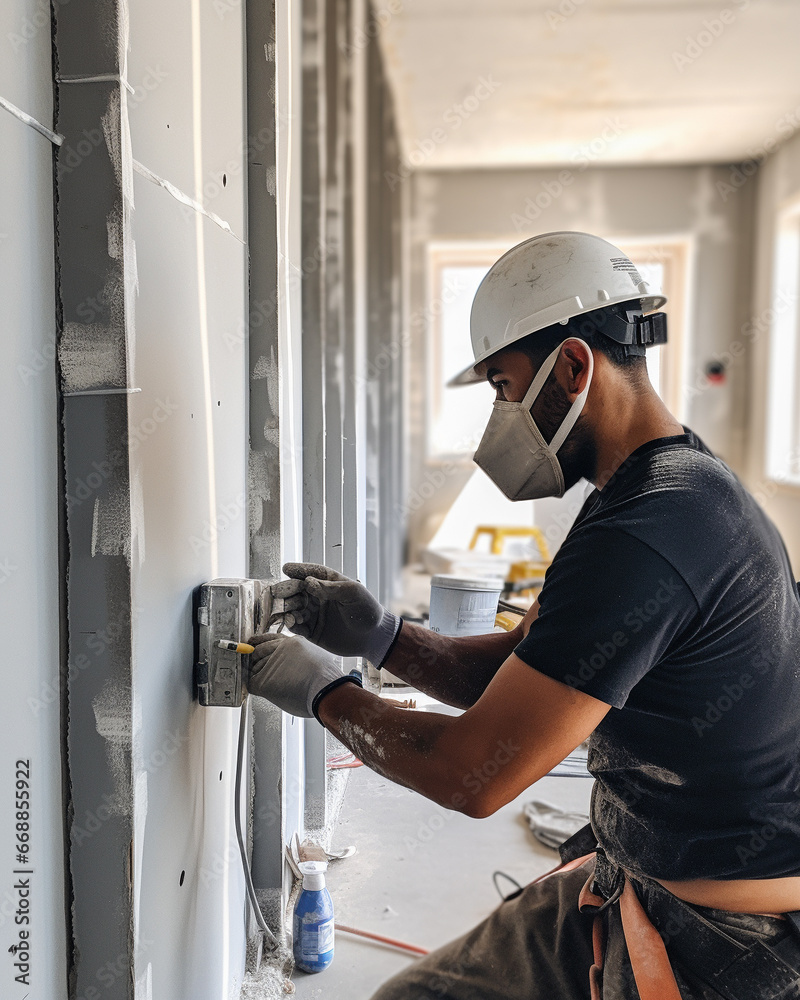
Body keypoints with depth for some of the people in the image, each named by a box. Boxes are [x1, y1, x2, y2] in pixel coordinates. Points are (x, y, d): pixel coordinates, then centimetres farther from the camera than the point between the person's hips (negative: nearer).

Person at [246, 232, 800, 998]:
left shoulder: (641, 540, -28)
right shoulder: (667, 487, 6)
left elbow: (474, 775, -24)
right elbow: (514, 674, 9)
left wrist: (324, 692, -10)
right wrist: (380, 636, -4)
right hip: (629, 882, 8)